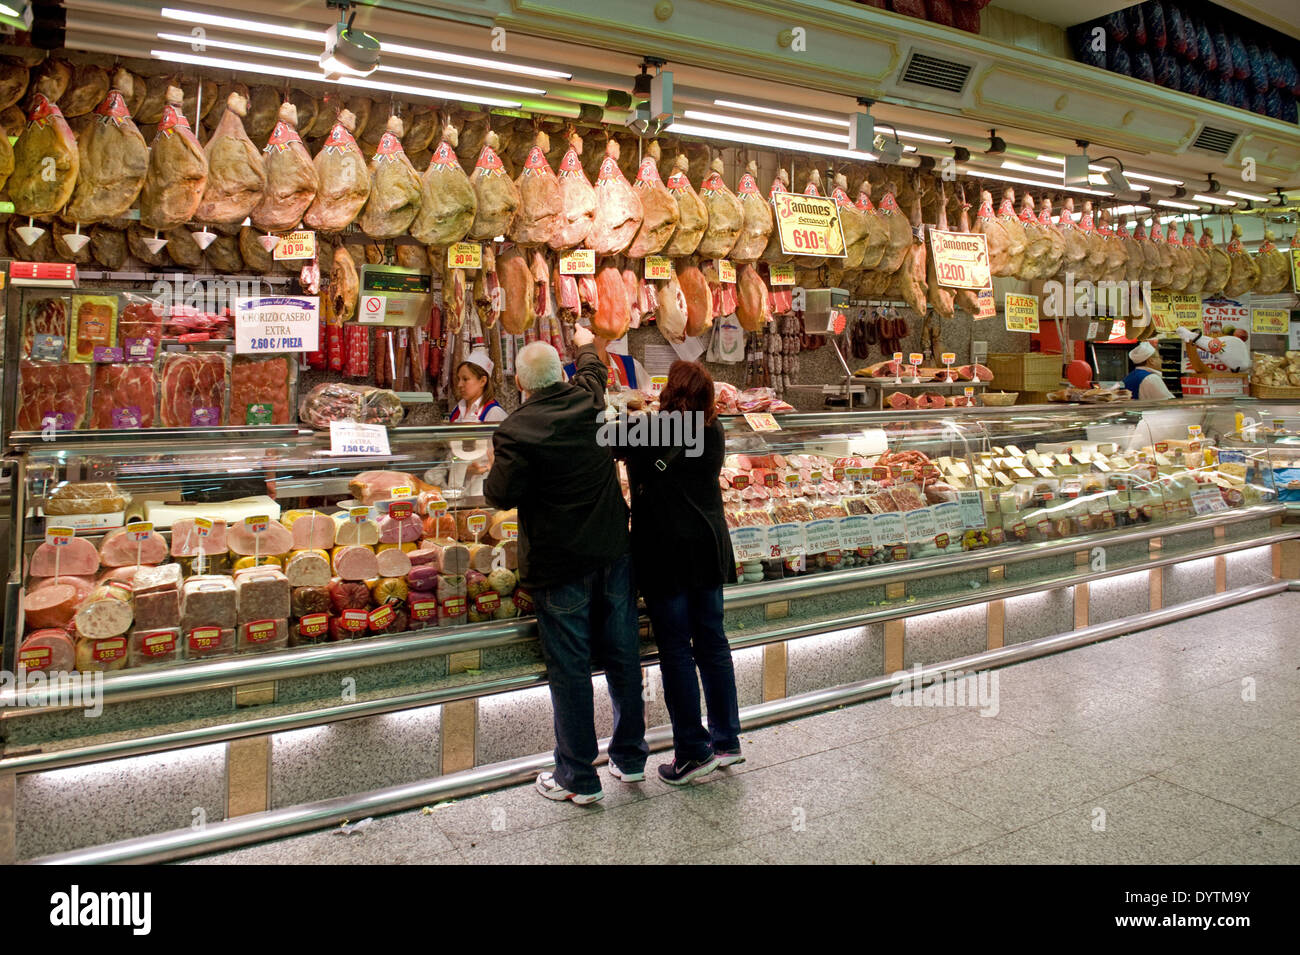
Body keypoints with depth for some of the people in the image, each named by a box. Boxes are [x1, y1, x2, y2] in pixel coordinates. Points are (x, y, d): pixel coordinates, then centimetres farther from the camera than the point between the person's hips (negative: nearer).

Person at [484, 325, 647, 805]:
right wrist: (585, 342, 44)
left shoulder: (515, 431, -16)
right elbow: (593, 369, 23)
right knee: (622, 656, 15)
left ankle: (578, 778, 15)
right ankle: (630, 757, 30)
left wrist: (490, 475, 8)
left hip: (559, 563, -5)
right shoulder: (586, 400, 1)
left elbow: (502, 495, -14)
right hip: (612, 550, 6)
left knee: (569, 669, 4)